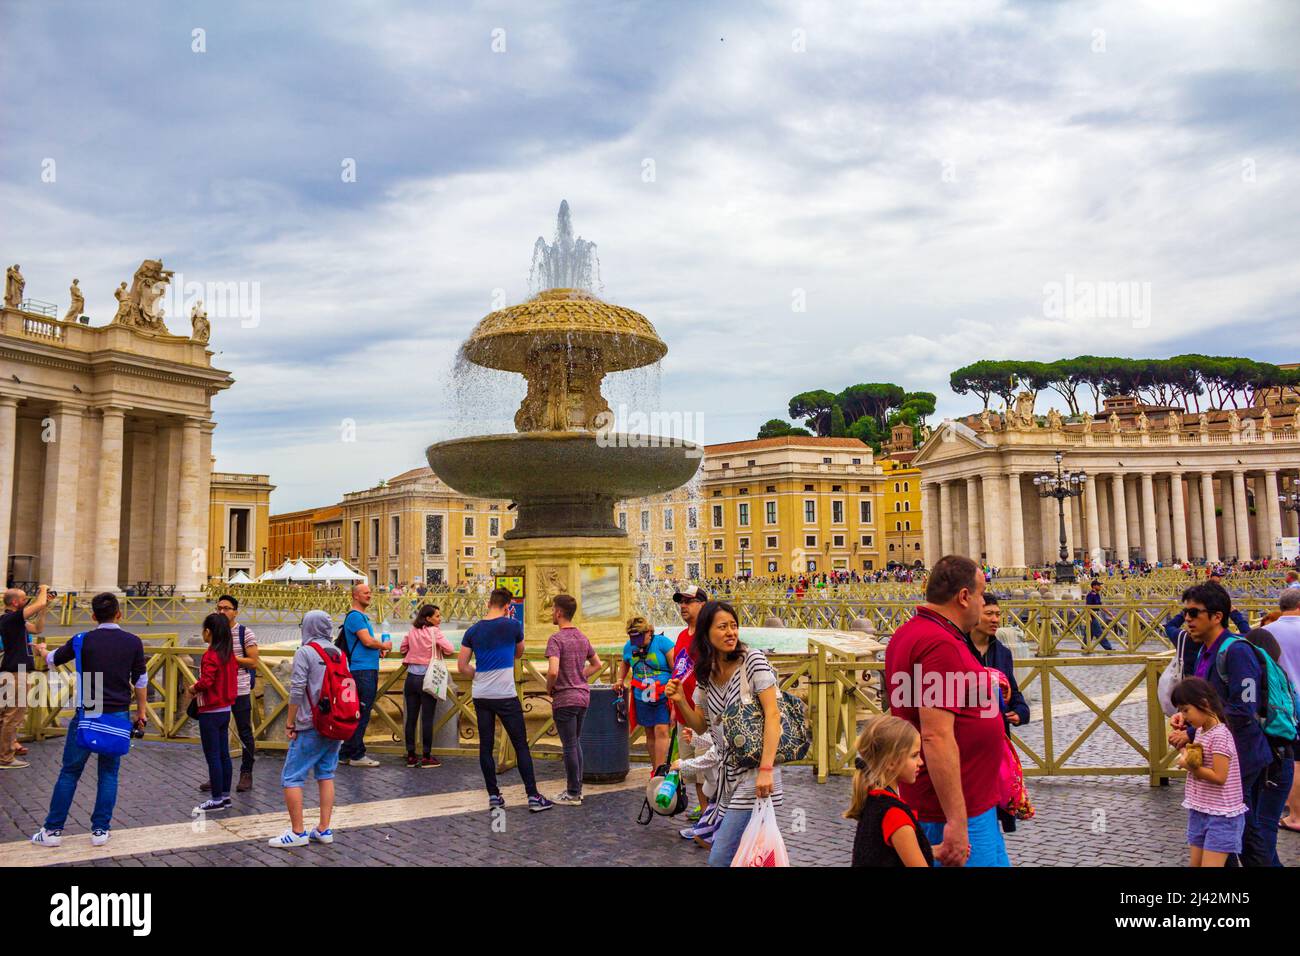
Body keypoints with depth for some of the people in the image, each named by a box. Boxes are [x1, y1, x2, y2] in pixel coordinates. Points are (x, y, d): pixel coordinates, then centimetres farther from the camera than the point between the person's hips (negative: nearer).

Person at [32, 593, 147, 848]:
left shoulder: (84, 641, -5)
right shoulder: (133, 642, -2)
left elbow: (53, 660, 13)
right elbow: (140, 681, 3)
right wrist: (141, 710, 15)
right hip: (118, 716, 1)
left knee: (69, 772, 9)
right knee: (109, 773, 9)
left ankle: (52, 830, 14)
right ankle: (100, 830, 11)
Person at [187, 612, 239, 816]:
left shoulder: (210, 655, -19)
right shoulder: (229, 653, 6)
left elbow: (206, 682, -26)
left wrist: (192, 689, -6)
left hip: (210, 713, -8)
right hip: (225, 709, 8)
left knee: (213, 756, -1)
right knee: (223, 754, 13)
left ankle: (216, 800, 4)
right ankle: (225, 796, 19)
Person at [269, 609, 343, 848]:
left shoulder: (305, 652, -9)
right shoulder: (339, 653, 9)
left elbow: (297, 690, -14)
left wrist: (289, 723, -6)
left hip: (310, 727, -7)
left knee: (291, 779, 2)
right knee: (326, 775, 13)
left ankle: (298, 832, 2)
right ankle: (324, 829, 14)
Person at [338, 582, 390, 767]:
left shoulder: (363, 616, 21)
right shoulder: (355, 616, -11)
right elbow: (367, 641, -19)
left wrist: (378, 650, 10)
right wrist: (384, 645, -2)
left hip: (369, 670, 10)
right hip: (361, 670, -10)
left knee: (361, 713, 13)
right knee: (361, 714, -6)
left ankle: (346, 754, 19)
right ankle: (356, 755, 1)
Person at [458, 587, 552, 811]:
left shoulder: (473, 631, 4)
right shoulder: (512, 626, -5)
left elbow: (462, 666, 3)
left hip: (480, 696, 4)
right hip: (505, 696, -4)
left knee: (486, 746, 9)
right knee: (521, 745, 2)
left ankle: (493, 796, 12)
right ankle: (533, 797, 3)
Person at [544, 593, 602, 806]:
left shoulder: (556, 639, -16)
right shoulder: (583, 638, 9)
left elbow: (553, 671, -27)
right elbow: (597, 664, 19)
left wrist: (549, 688, -9)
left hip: (565, 699, -7)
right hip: (583, 696, 8)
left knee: (570, 746, 1)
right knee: (576, 743, 17)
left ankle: (573, 795, 9)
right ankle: (576, 788, 24)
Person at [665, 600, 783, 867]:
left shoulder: (752, 659, -11)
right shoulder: (706, 673, 8)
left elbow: (772, 714, -16)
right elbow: (701, 726, 13)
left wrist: (766, 769, -24)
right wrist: (680, 701, -6)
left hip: (755, 775, -7)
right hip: (729, 773, 7)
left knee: (720, 858, -12)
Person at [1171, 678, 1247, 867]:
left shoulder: (1219, 735, -20)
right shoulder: (1200, 731, 8)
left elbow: (1219, 777, -23)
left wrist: (1189, 765, -14)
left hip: (1221, 816, -9)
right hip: (1200, 811, 9)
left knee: (1209, 864, -8)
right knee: (1196, 864, 13)